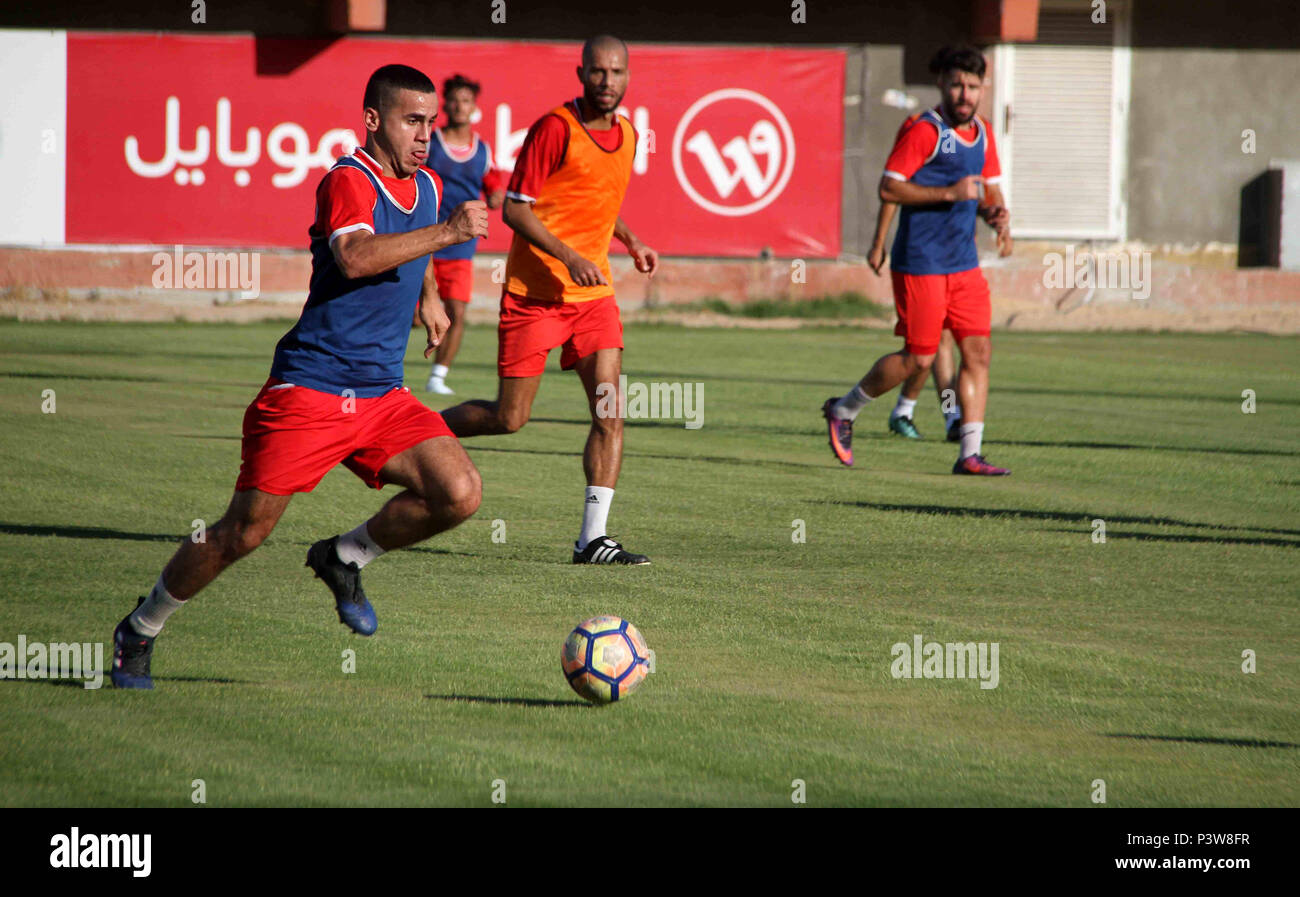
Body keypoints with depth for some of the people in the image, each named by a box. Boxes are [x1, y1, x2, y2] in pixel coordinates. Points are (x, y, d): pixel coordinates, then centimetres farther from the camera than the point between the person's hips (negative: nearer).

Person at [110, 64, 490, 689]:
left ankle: (344, 557, 11)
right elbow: (356, 257, -35)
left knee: (460, 493, -14)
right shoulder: (348, 180, -13)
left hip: (382, 395, 7)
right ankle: (140, 631, 16)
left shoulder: (426, 187, 12)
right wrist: (446, 232, -37)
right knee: (245, 532, -7)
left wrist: (428, 295, 29)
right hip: (308, 389, -7)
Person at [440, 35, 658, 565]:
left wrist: (630, 242, 11)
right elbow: (515, 209, -13)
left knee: (610, 412, -8)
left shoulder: (626, 134, 9)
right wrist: (570, 258, -22)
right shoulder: (555, 129, -13)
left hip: (593, 293, 6)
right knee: (509, 417, -2)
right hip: (534, 292, -6)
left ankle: (592, 539, -6)